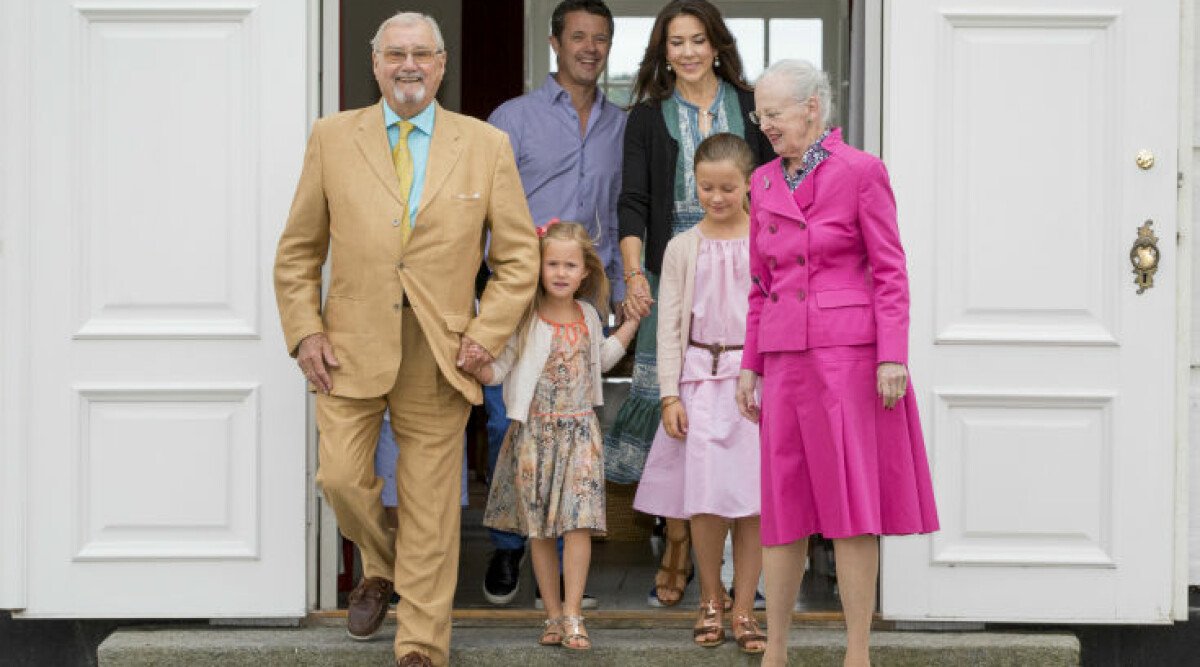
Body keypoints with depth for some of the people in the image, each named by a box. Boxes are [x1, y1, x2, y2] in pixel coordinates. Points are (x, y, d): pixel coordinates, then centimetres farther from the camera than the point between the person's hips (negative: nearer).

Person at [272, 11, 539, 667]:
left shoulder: (487, 146, 4)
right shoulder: (333, 138, 6)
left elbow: (518, 257, 6)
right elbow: (298, 250, 10)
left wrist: (485, 337, -4)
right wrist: (305, 332, -1)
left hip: (440, 358, 0)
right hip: (351, 349, 1)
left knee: (430, 504, 3)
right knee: (341, 478, -7)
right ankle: (380, 568, 27)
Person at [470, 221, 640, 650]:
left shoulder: (588, 316, 9)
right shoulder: (525, 319, -5)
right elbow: (497, 368, -7)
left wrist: (633, 319, 25)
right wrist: (477, 368, -29)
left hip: (580, 430, 2)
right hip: (533, 432, -2)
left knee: (579, 522, -9)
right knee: (539, 529, 4)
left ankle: (572, 614, -4)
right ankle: (553, 614, 15)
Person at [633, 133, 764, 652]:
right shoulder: (683, 248, 5)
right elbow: (670, 325, 4)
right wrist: (670, 395, -2)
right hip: (701, 380, 0)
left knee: (754, 500, -1)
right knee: (707, 500, -3)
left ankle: (743, 608, 11)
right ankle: (710, 600, 18)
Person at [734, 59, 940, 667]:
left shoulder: (861, 172, -4)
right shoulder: (764, 183, 13)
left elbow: (890, 272, -7)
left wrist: (892, 358, -14)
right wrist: (750, 365, 12)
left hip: (850, 354, -5)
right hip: (786, 358, 5)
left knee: (852, 504, -4)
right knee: (784, 506, 7)